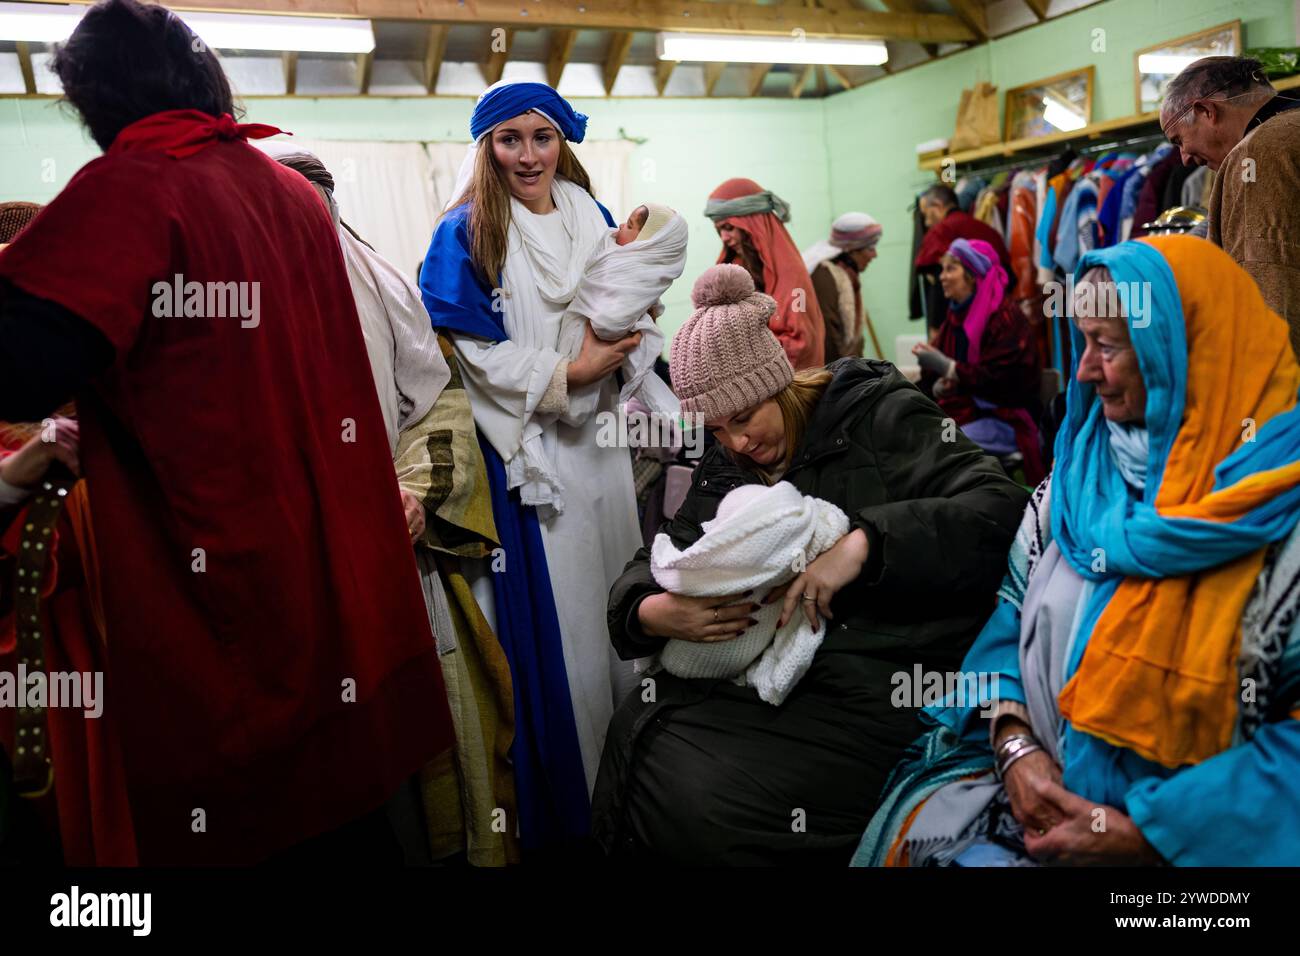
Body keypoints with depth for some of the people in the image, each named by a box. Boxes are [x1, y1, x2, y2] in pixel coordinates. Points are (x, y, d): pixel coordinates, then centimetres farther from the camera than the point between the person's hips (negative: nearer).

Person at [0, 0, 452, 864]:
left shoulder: (131, 186, -11)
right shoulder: (295, 190, 10)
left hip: (219, 604, -6)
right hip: (333, 578, 7)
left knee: (235, 811, 9)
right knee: (349, 822, 17)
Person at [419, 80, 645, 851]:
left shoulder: (596, 222, 13)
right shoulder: (464, 235, -3)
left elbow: (630, 319, 17)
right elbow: (473, 356, -10)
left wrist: (620, 345, -5)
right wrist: (568, 374, -16)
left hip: (599, 441, 5)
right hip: (523, 453, -5)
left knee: (619, 604, 10)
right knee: (550, 621, -1)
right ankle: (559, 812, 16)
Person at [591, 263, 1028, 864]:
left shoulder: (879, 416, -3)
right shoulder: (723, 469, 14)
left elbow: (1000, 506, -15)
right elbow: (656, 560, 13)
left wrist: (866, 542, -27)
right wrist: (653, 612, -11)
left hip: (878, 677, -6)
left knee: (706, 809, -23)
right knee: (631, 740, -17)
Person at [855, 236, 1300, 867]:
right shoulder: (1081, 461, 4)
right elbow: (1014, 606, 8)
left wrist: (1145, 831, -15)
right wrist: (1014, 740, -8)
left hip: (1189, 836, -4)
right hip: (1047, 786, 4)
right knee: (914, 829, -16)